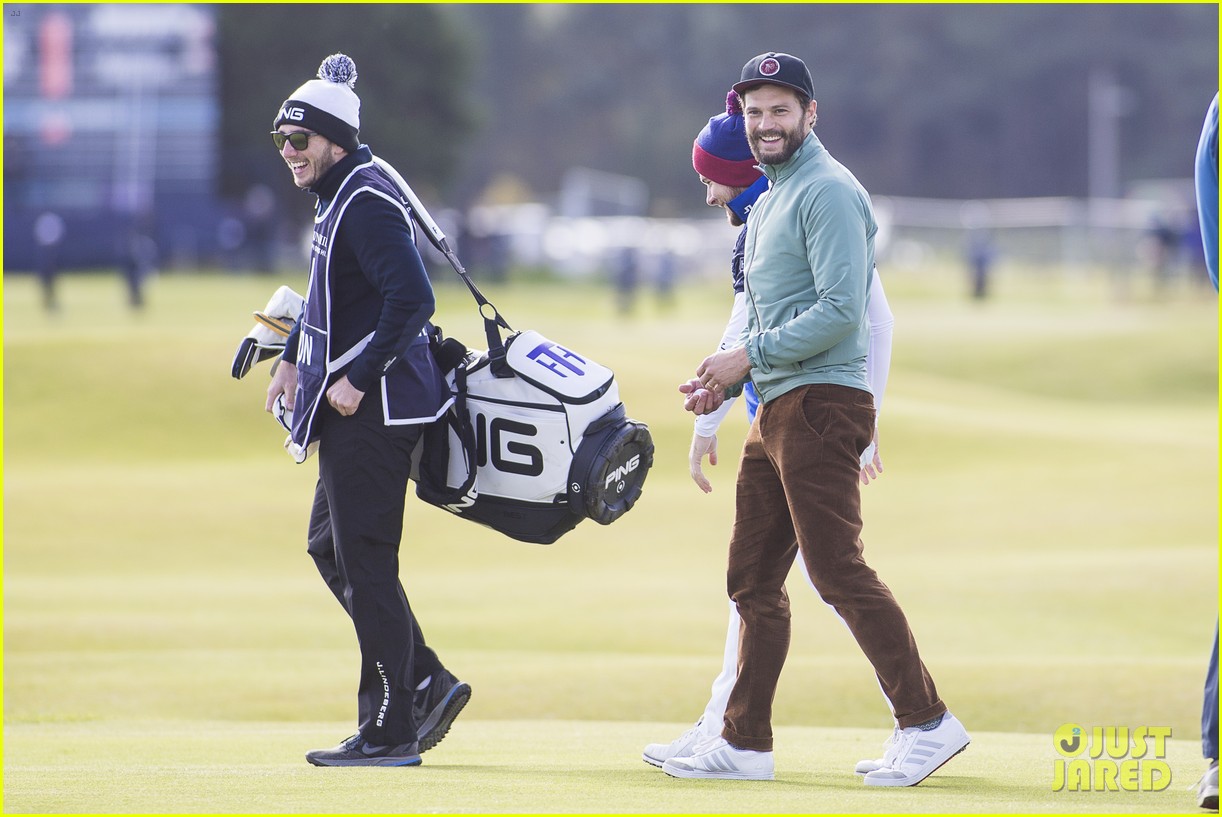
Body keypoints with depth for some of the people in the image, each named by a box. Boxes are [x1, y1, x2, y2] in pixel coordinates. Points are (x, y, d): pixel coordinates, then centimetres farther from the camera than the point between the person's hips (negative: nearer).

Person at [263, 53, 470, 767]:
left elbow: (412, 297, -27)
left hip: (375, 407, -11)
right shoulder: (339, 196, 15)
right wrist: (294, 359, 24)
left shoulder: (366, 202, -17)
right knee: (331, 548, 16)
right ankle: (427, 683, 18)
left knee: (365, 561, -8)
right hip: (351, 411, 11)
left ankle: (389, 730, -4)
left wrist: (358, 379, -24)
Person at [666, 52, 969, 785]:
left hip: (821, 402, -10)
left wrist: (749, 357, -15)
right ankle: (746, 744, 14)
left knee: (839, 571, -14)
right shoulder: (773, 197, 21)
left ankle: (927, 722, -12)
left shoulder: (828, 191, -10)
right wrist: (725, 379, 11)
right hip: (777, 411, 10)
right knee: (753, 580, 10)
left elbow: (840, 311, -20)